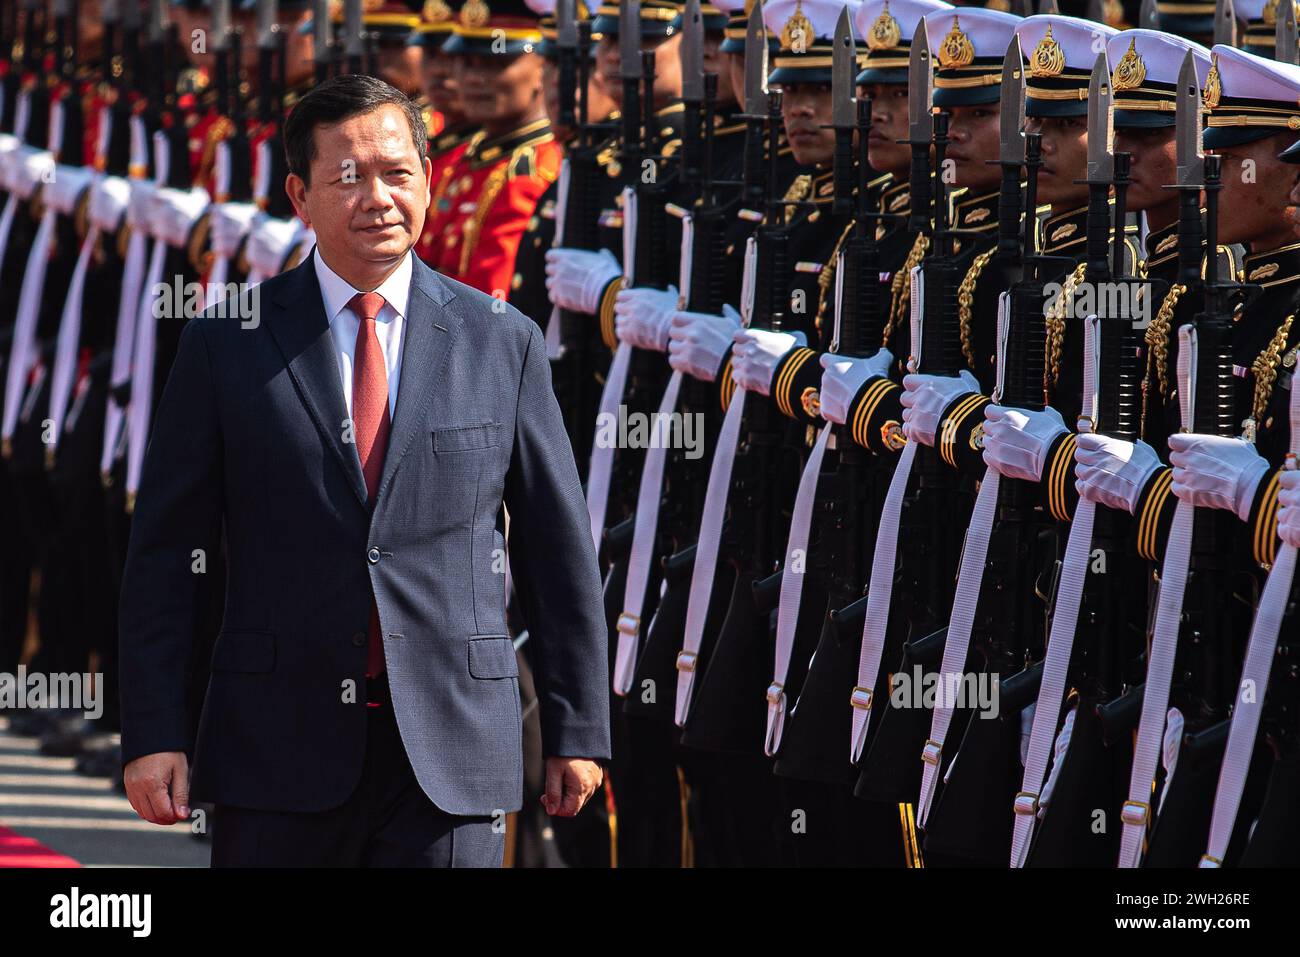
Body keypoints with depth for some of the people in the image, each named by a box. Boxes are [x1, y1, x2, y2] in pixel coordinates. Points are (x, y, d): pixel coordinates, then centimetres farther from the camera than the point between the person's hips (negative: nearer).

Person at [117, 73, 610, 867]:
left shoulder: (501, 342, 7)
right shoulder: (227, 346, 4)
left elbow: (559, 553, 10)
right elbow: (164, 555, 4)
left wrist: (578, 731, 8)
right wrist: (152, 734, -3)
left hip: (451, 757, 0)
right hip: (280, 749, 0)